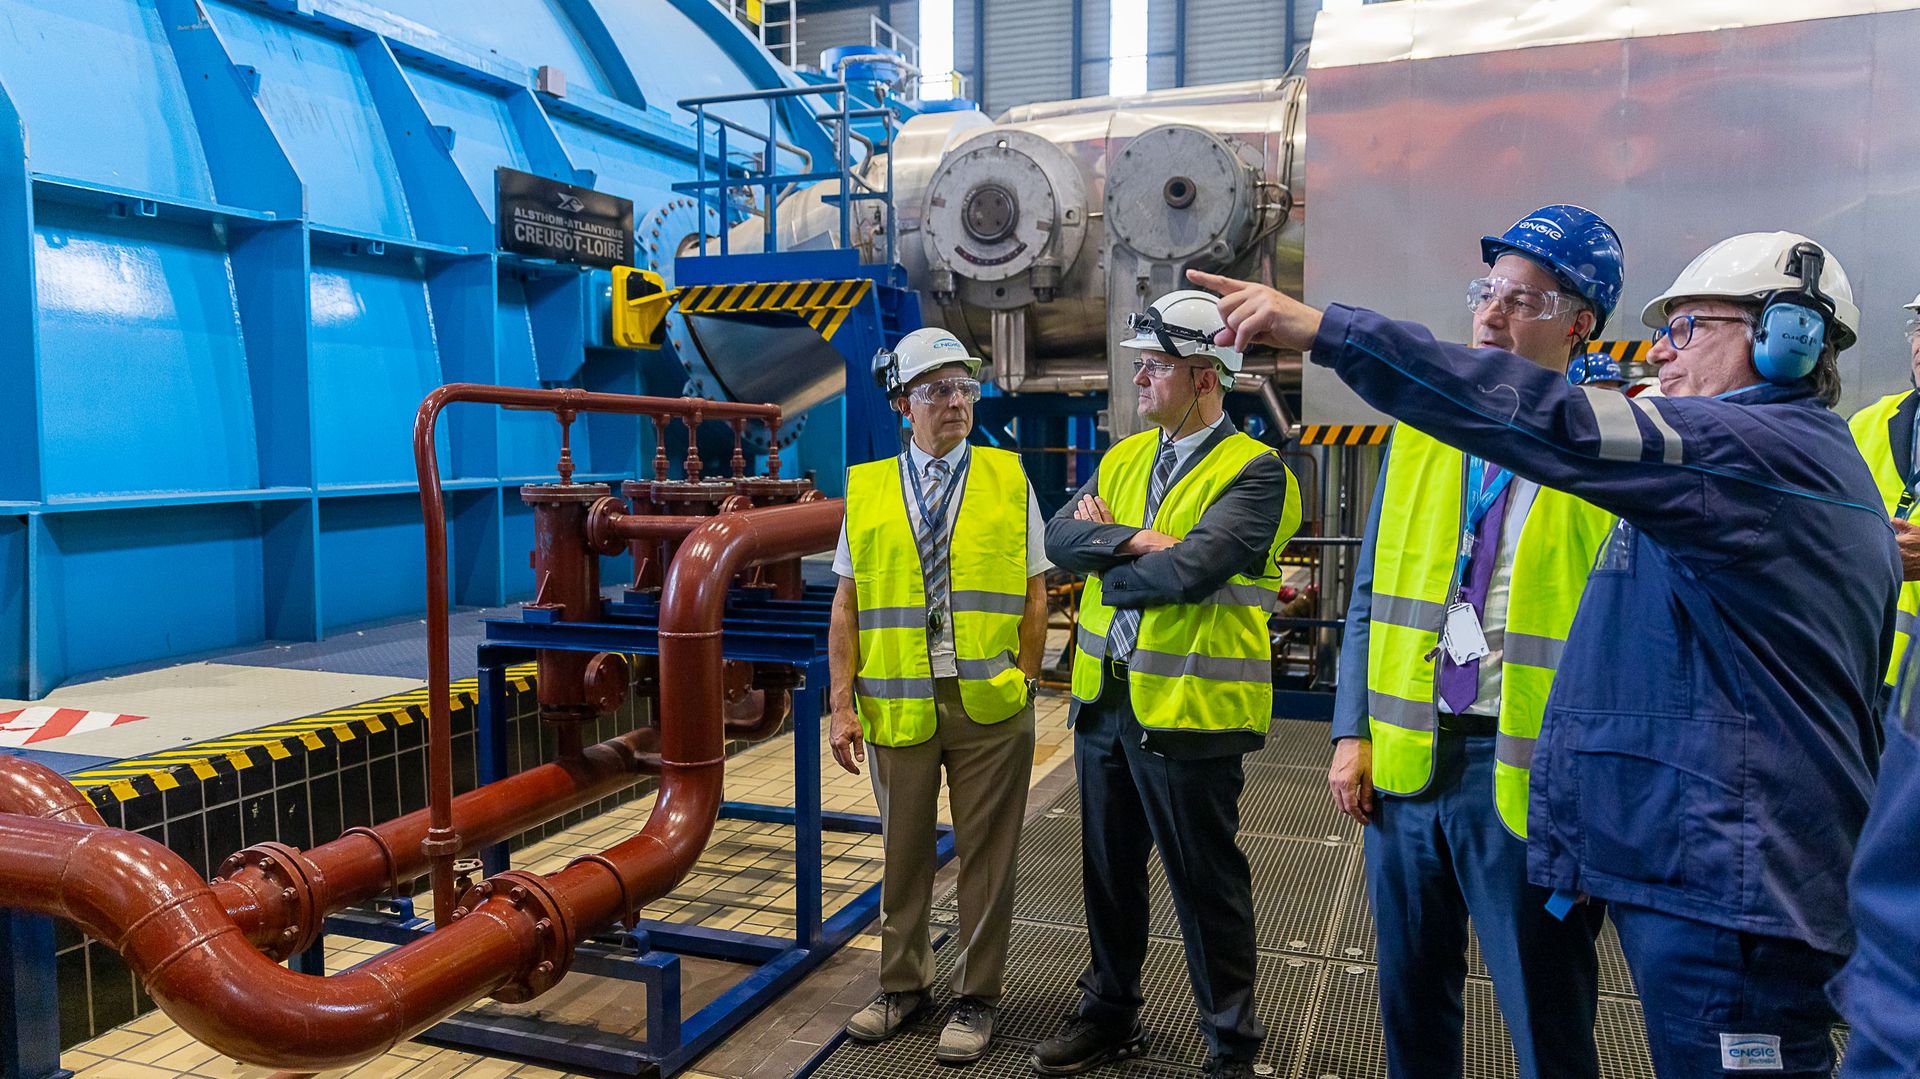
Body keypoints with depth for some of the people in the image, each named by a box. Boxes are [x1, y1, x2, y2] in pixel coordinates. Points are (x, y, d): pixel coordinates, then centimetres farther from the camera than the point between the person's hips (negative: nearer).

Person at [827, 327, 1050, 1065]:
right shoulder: (867, 489, 5)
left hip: (989, 706, -1)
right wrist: (842, 706, -1)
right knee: (903, 852, 15)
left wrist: (1022, 684, -3)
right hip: (898, 706, 1)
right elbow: (846, 608, 4)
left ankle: (976, 997, 24)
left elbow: (1034, 598, 4)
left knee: (986, 856, 8)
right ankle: (903, 984, 33)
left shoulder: (1010, 480, 3)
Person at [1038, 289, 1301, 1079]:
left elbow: (1192, 568, -24)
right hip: (1105, 698, 7)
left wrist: (1105, 555, -9)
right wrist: (1136, 540, -18)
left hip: (1188, 708, -7)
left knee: (1206, 884, 6)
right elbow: (1061, 537, -2)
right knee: (1109, 870, 18)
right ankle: (1109, 1014, 37)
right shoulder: (1124, 458, 11)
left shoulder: (1254, 472, -11)